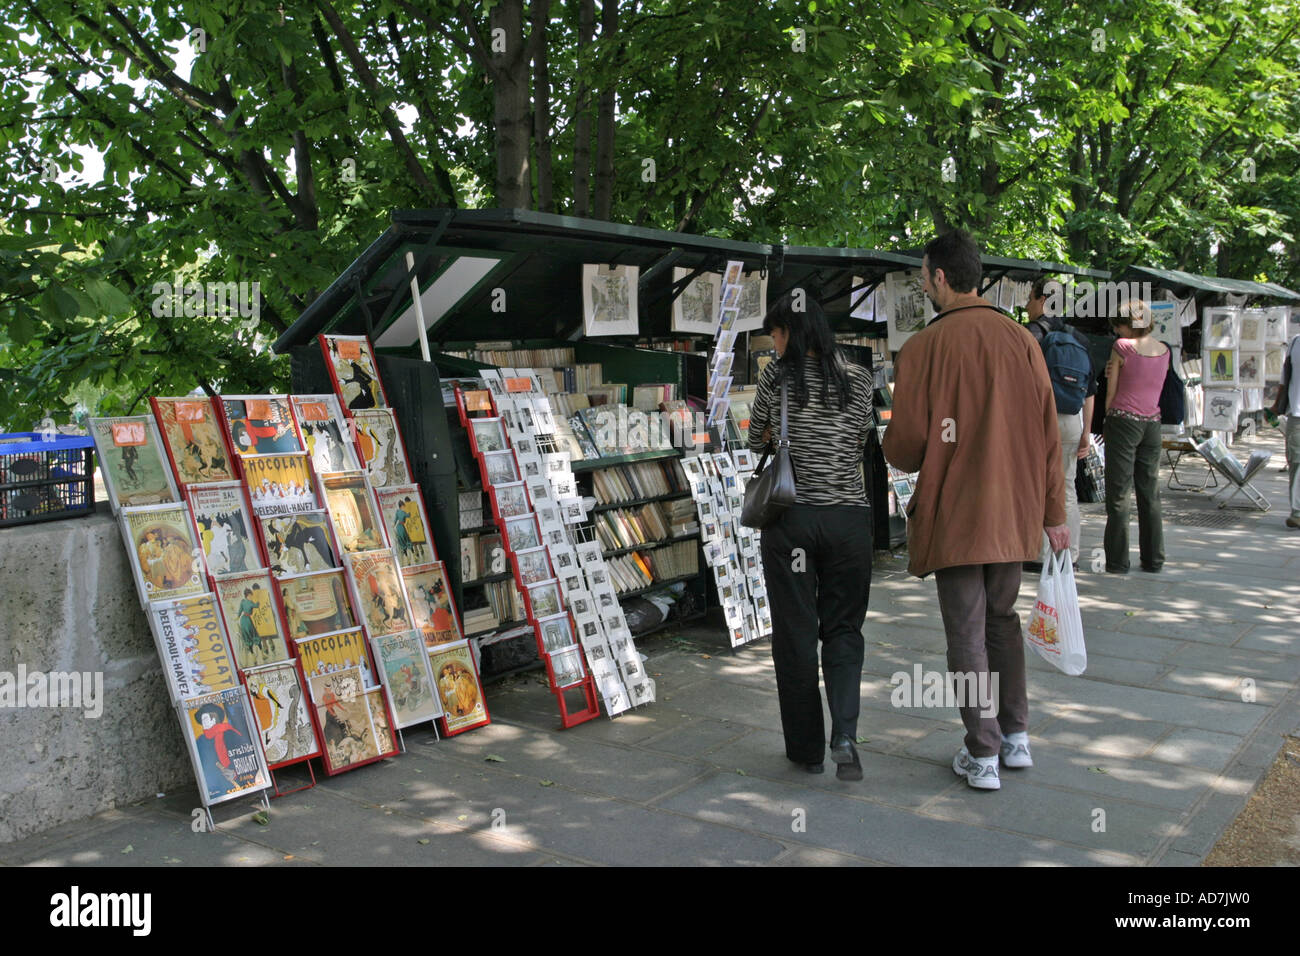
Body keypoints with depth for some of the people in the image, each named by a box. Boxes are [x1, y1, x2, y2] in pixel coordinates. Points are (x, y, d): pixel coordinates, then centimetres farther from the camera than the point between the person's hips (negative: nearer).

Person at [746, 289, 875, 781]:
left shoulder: (774, 377, -3)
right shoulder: (857, 379, 2)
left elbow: (757, 442, 9)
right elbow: (859, 443, 11)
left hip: (790, 519, -2)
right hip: (849, 516, 2)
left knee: (795, 632, 9)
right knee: (844, 628, 12)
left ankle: (807, 747, 17)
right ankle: (845, 734, -8)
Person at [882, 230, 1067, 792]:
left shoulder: (923, 348, -11)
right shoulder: (1020, 339, 2)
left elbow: (906, 444, -13)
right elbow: (1047, 434, 3)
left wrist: (893, 454, 12)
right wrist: (1053, 513, 9)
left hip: (953, 514, -5)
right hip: (1014, 513, 5)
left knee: (967, 634, 4)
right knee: (1002, 620, 21)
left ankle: (983, 756, 10)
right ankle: (1016, 737, 26)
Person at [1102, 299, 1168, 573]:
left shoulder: (1123, 346, -9)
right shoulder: (1164, 350, 8)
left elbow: (1111, 391, -6)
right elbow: (1152, 388, 12)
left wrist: (1108, 421, 8)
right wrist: (1115, 372, 0)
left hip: (1124, 420, -5)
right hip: (1152, 423, 6)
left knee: (1118, 494, 0)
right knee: (1150, 493, 12)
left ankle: (1118, 560, 1)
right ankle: (1154, 558, 17)